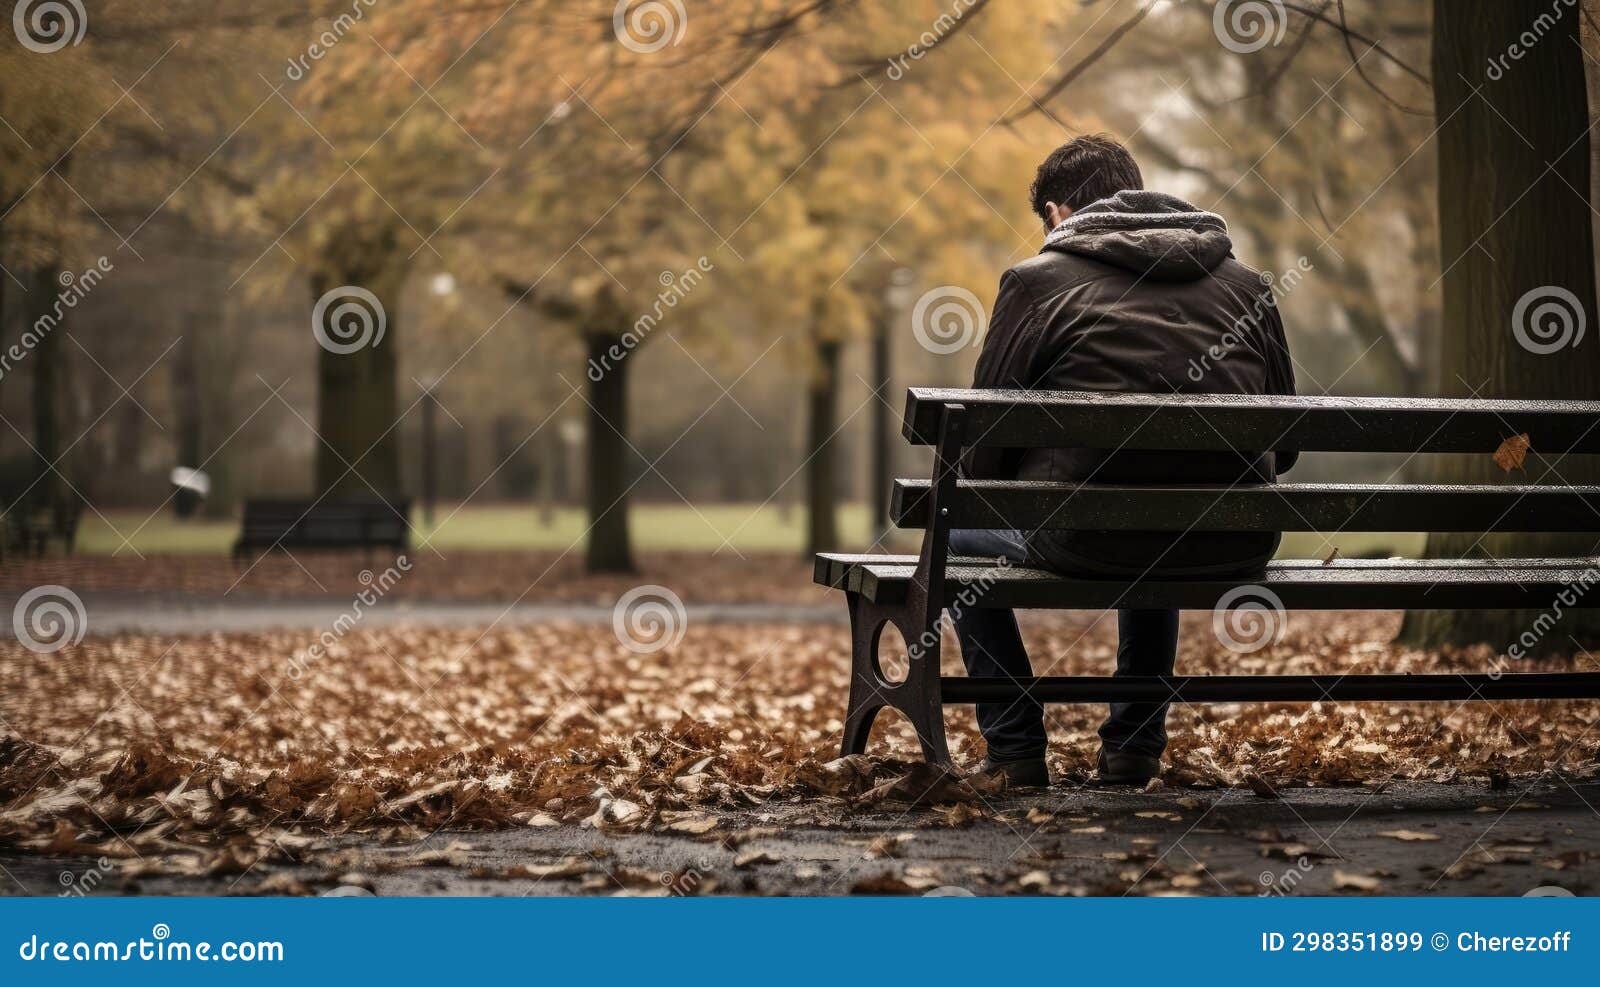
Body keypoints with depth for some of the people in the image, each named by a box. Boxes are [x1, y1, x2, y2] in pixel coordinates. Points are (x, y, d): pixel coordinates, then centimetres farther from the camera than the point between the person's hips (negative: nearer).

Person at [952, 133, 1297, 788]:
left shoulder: (1038, 280, 2)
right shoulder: (1246, 283, 13)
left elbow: (984, 449, 3)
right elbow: (1283, 443, 18)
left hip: (1089, 539, -4)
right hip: (1233, 548, 5)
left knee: (955, 532, 26)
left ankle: (1016, 751, 20)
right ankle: (1135, 746, 35)